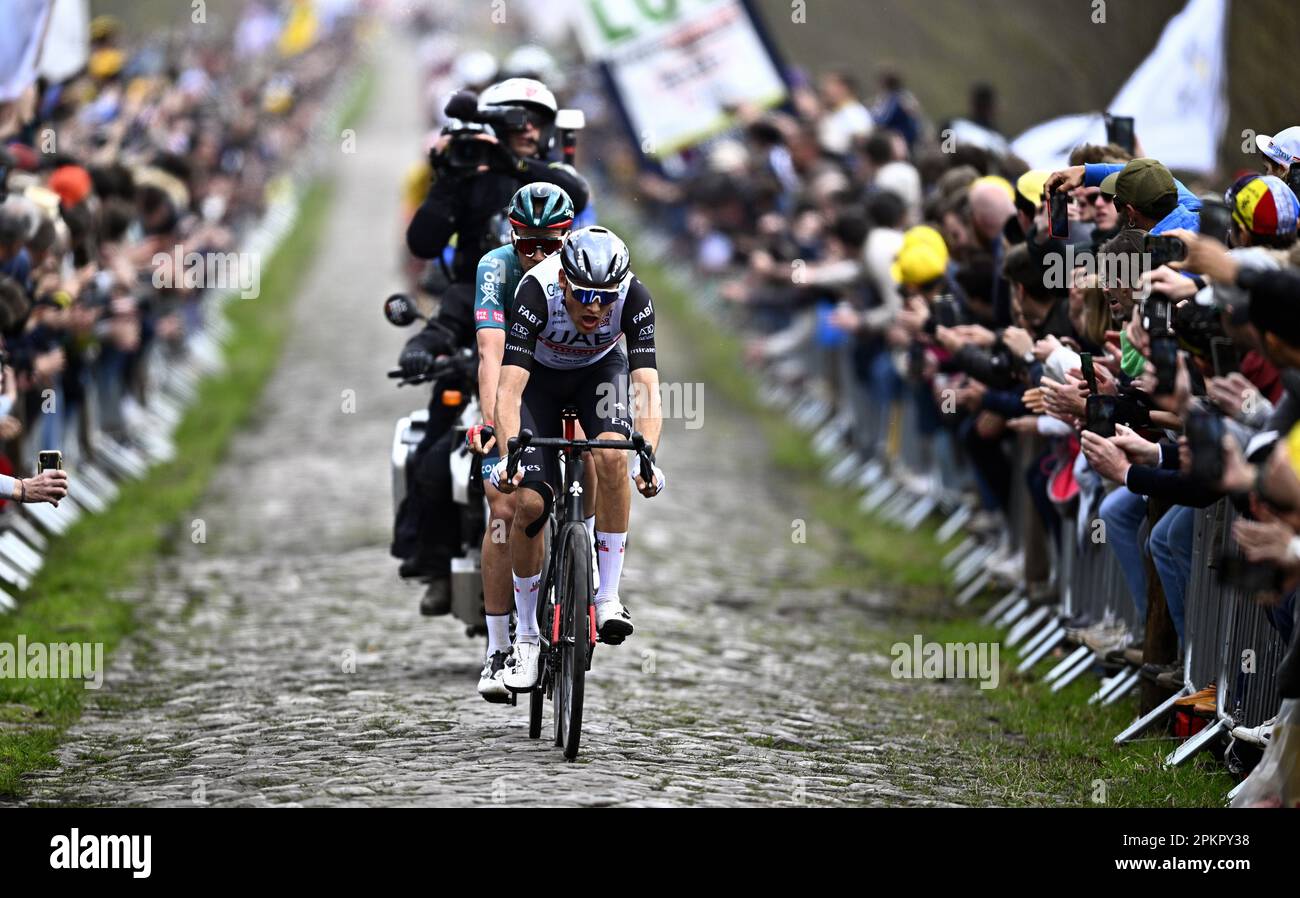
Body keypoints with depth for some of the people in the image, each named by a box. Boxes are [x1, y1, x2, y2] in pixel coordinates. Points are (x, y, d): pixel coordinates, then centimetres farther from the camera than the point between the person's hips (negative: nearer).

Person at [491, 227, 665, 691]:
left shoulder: (634, 298, -32)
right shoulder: (537, 292, -37)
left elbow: (646, 386, -38)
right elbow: (509, 389, -42)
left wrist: (647, 456, -53)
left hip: (600, 371, 1)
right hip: (540, 376, -1)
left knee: (612, 456, -31)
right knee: (529, 502, -15)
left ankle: (608, 597, -18)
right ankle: (526, 635, 4)